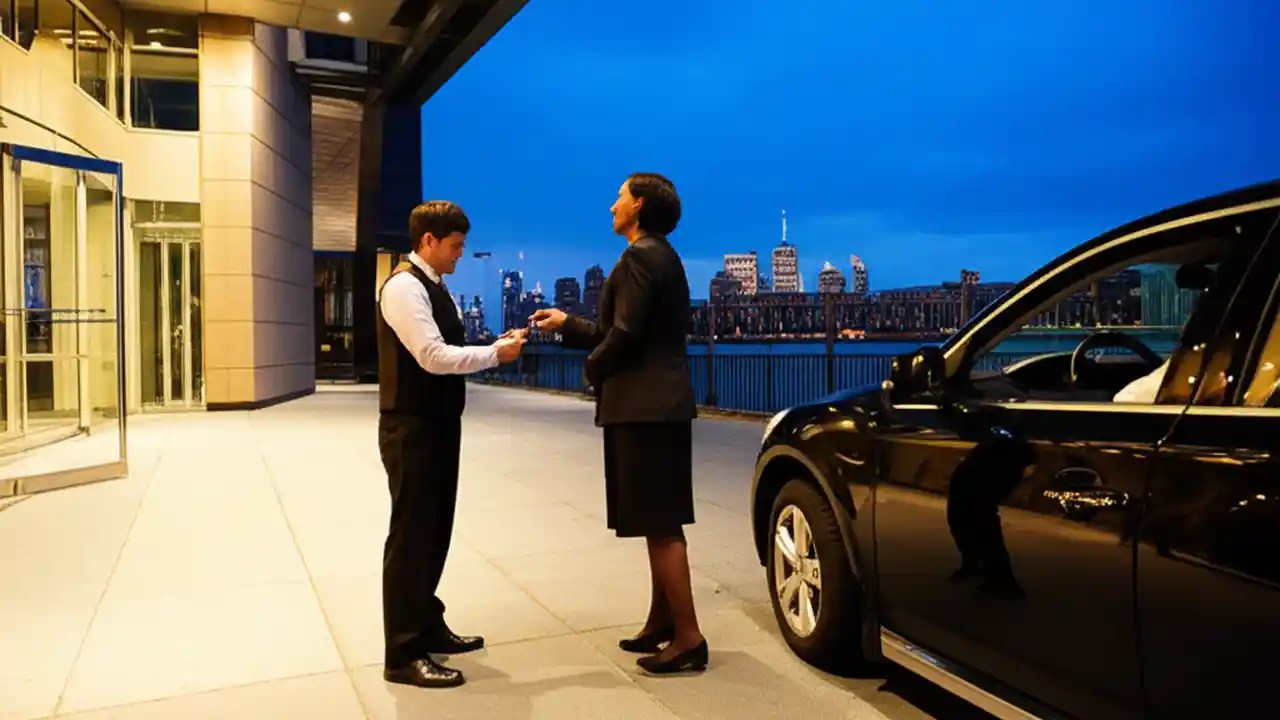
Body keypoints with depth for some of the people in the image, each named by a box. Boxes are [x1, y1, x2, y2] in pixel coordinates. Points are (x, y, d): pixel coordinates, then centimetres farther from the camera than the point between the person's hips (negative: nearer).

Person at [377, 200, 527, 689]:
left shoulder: (434, 288, 15)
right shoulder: (404, 287, -15)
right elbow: (433, 357, -25)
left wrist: (494, 346, 1)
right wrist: (497, 355, -16)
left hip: (438, 427, 10)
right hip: (411, 430, -10)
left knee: (434, 532, 17)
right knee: (410, 536, -4)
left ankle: (427, 627, 31)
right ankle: (403, 655, 5)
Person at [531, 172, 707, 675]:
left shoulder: (639, 256, -13)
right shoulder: (661, 256, 19)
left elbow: (626, 334, -20)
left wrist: (593, 370, -1)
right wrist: (567, 325, 21)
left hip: (644, 406, -10)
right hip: (659, 402, 11)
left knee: (660, 525, -6)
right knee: (661, 522, 15)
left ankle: (689, 639, 1)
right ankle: (663, 621, 26)